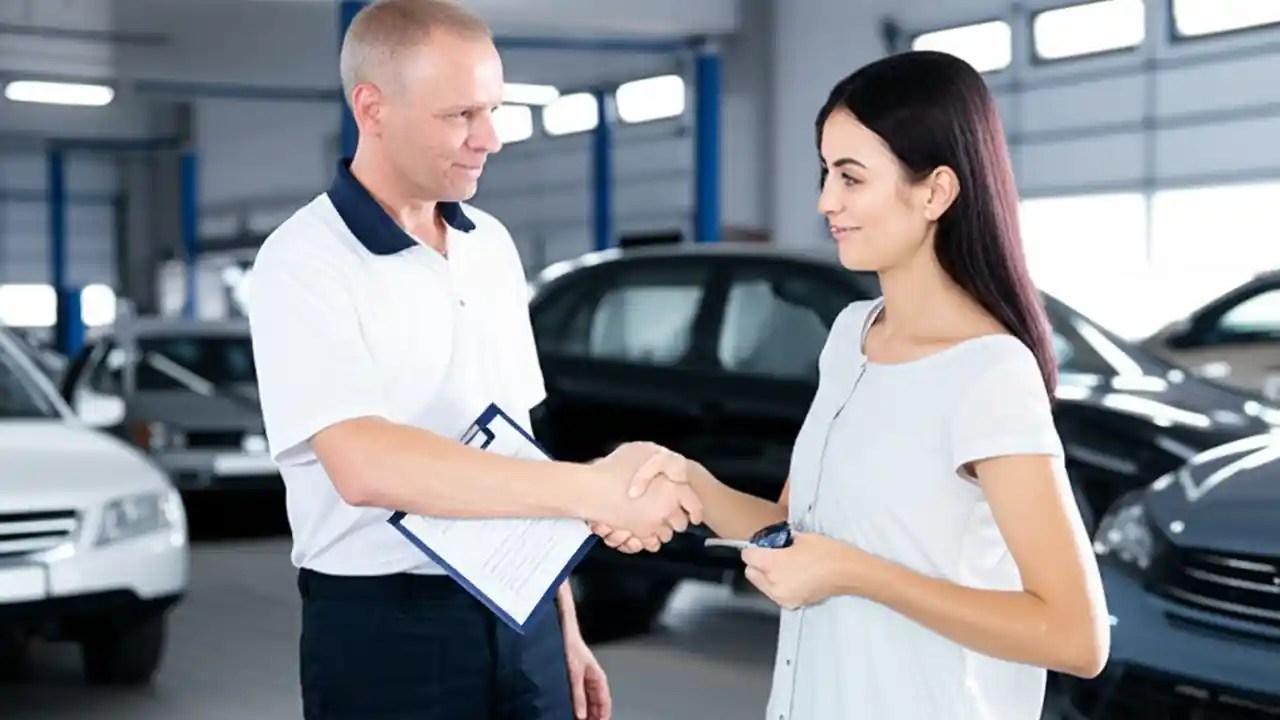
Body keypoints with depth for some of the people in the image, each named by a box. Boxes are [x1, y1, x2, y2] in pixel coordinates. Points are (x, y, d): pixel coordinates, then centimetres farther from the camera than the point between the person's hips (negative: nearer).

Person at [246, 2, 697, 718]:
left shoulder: (492, 244, 8)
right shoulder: (303, 263, -13)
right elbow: (366, 465, -26)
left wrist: (563, 626, 13)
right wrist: (595, 489, -28)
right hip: (385, 629, -5)